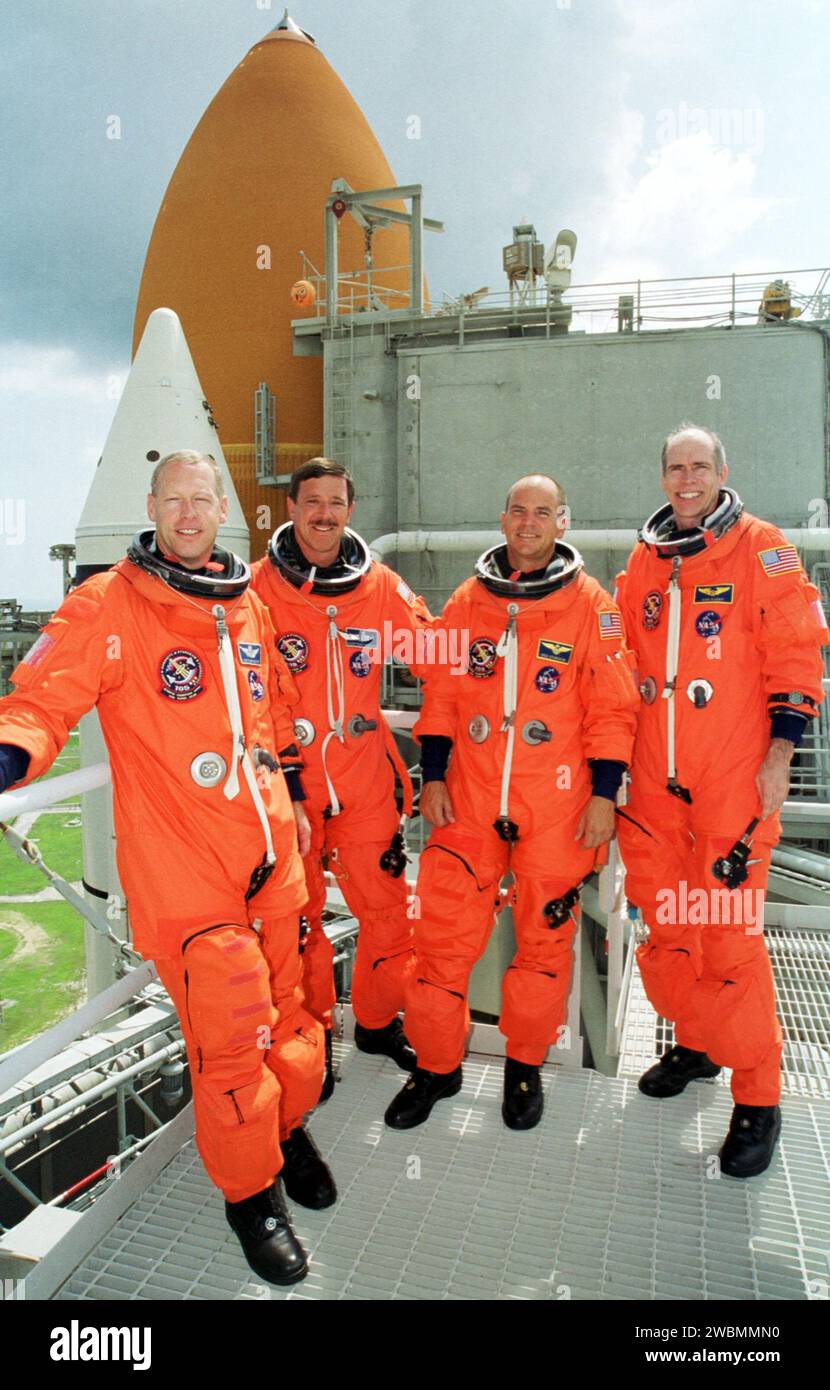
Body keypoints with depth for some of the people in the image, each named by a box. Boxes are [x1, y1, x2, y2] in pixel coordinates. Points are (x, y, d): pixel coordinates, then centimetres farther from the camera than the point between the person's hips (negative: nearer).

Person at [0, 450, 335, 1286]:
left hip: (272, 852, 6)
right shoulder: (107, 607, -7)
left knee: (290, 1005, 17)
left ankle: (289, 1122, 46)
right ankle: (251, 1190, 27)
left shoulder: (248, 606, 10)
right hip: (185, 871, -5)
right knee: (230, 1036, 0)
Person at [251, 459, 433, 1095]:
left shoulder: (382, 587, 1)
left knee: (387, 910, 9)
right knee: (297, 917, 11)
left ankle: (379, 1022, 34)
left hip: (365, 783, 2)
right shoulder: (257, 588, -4)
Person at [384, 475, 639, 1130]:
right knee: (443, 933, 4)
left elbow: (612, 707, -1)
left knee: (545, 937, 10)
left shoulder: (592, 604, 0)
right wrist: (433, 777, 4)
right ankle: (436, 1065, 24)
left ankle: (525, 1064, 32)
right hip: (469, 799, 2)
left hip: (557, 805, -1)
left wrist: (604, 792, -5)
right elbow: (442, 693, 8)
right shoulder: (469, 599, 7)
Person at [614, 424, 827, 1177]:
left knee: (730, 931, -4)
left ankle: (757, 1096, 13)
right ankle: (696, 1042, 33)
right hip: (654, 777, 5)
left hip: (734, 777, -5)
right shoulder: (644, 561, 12)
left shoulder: (762, 550, -2)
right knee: (662, 919, 11)